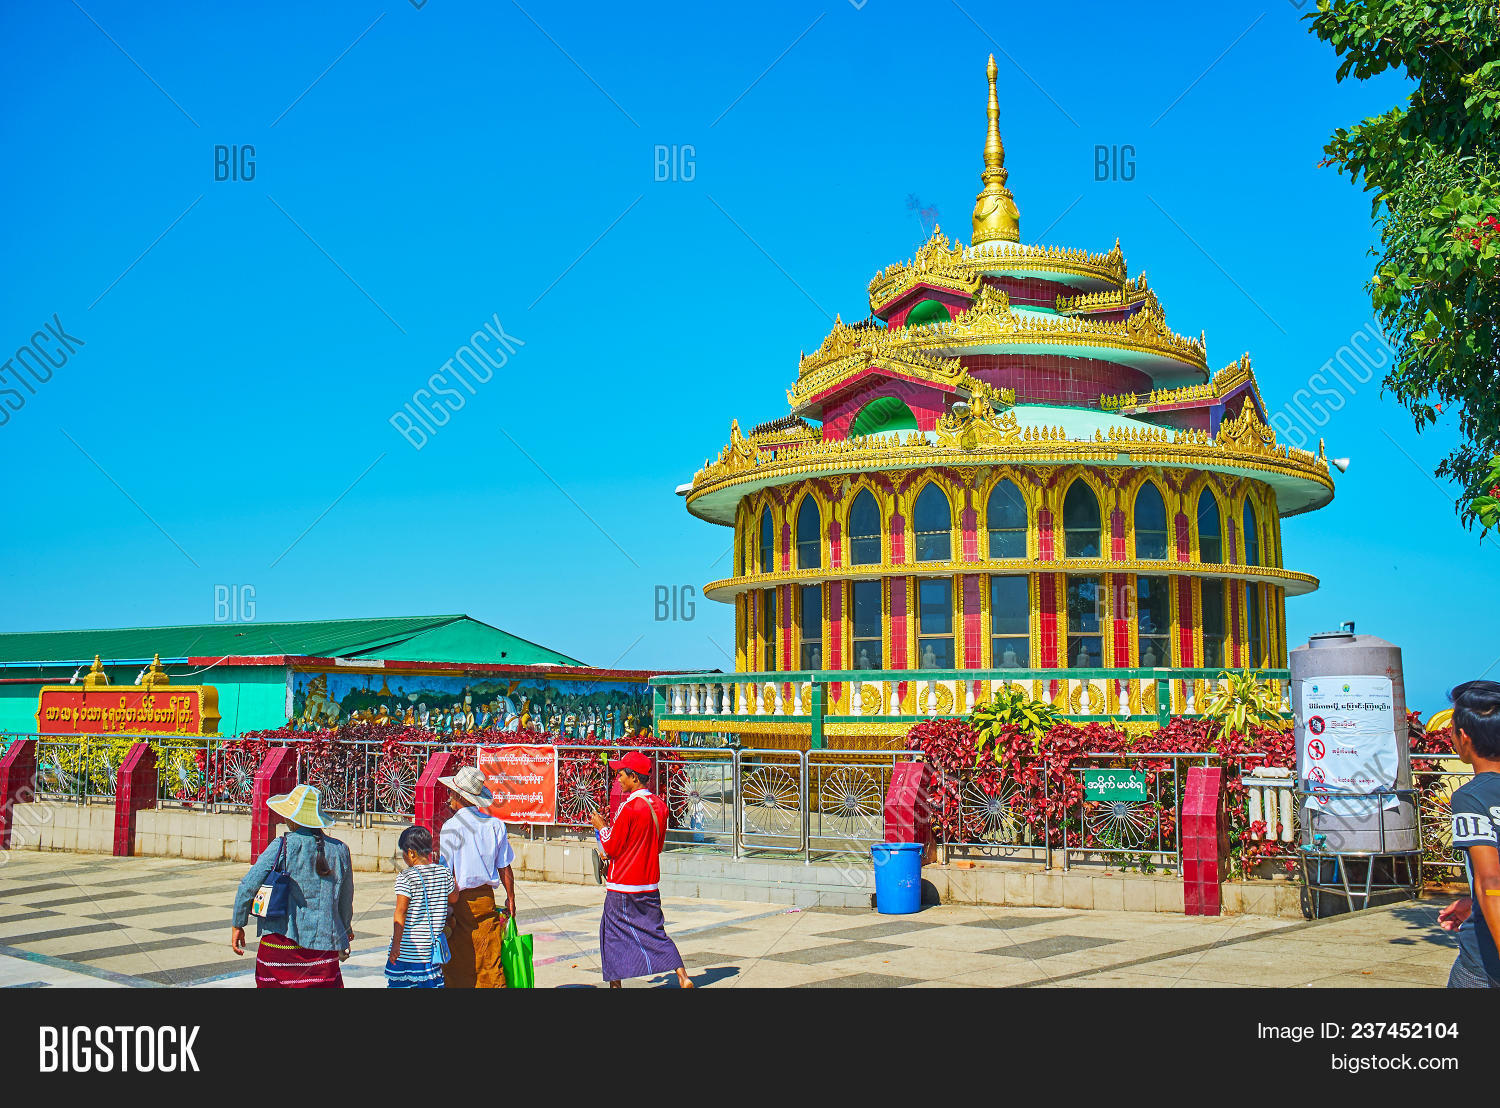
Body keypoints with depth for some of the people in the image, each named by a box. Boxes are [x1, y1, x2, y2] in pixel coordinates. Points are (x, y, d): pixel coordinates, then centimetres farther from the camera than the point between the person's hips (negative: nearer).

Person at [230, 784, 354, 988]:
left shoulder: (282, 847, -7)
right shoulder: (340, 850, 4)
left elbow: (248, 886, -9)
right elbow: (346, 898, 15)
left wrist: (238, 925, 5)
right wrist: (344, 928, 34)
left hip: (280, 940, -2)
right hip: (324, 944, 2)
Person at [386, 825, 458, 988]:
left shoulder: (406, 878, -12)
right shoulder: (444, 872, 1)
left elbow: (400, 912, -15)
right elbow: (453, 898, 16)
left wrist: (396, 944, -14)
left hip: (408, 945, -4)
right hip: (433, 946, 5)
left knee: (400, 983, 6)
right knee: (431, 983, 9)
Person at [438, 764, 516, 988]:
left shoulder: (452, 826, -11)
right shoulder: (495, 824, 1)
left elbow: (445, 872, -12)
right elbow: (505, 869, 5)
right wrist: (510, 900, 15)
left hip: (459, 901, -4)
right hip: (486, 899, 4)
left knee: (456, 965, 5)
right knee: (489, 965, 8)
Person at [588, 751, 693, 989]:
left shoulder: (628, 807, -18)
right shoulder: (659, 805, 4)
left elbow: (612, 848, -14)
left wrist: (601, 827, 3)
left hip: (623, 884, -7)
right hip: (650, 883, 7)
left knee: (612, 934, 8)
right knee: (655, 932, 11)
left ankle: (615, 982, 14)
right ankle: (682, 975, -2)